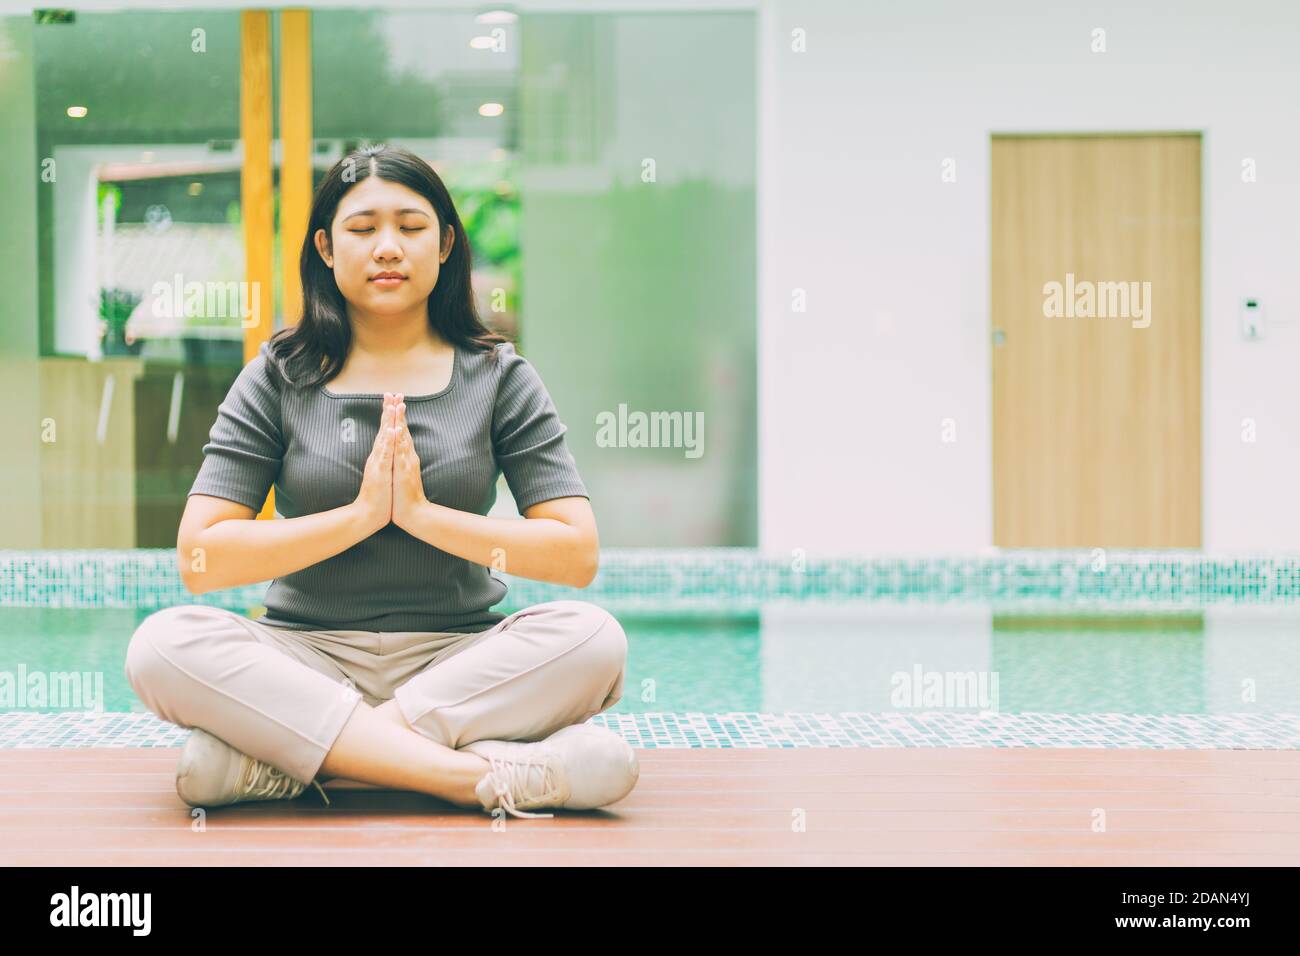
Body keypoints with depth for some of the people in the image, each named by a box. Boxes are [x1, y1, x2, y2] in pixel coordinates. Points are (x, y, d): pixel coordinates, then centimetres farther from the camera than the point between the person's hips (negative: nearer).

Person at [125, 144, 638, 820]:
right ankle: (480, 774, -35)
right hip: (308, 658, 0)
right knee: (164, 644, -30)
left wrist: (423, 513, -11)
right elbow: (200, 559, -4)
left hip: (458, 661, 0)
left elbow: (578, 553, -3)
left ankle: (285, 754, -30)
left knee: (593, 637, -30)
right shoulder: (279, 378, 6)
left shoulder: (500, 378, 7)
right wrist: (360, 514, -12)